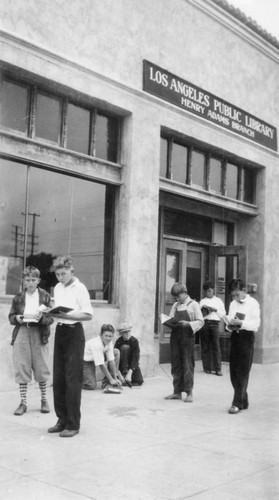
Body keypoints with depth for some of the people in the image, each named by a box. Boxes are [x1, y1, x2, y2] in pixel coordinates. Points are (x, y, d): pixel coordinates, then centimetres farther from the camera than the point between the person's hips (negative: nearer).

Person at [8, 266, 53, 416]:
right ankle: (23, 402, 10)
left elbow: (51, 318, -2)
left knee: (41, 369, 3)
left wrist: (41, 318, -22)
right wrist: (17, 318, -12)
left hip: (39, 334, -1)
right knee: (21, 368, 2)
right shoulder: (18, 297, 7)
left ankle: (44, 399, 20)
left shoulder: (45, 296, 2)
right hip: (21, 333, 2)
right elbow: (11, 317, 9)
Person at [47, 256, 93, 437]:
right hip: (60, 331, 7)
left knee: (72, 379, -4)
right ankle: (62, 419, 20)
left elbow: (88, 315, -12)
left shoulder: (80, 288, -8)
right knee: (58, 378, 8)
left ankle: (73, 424, 3)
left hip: (74, 332, -7)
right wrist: (52, 313, -4)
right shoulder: (57, 288, 12)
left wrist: (66, 315, -21)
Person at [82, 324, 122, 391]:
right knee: (91, 386, -23)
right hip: (85, 361, -8)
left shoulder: (109, 342, -13)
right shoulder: (96, 344, -34)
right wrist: (111, 380, -27)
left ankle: (106, 381, -2)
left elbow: (111, 361, -11)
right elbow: (101, 365, -32)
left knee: (116, 352, -3)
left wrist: (115, 378, -14)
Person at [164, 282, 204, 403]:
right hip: (175, 336, 5)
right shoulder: (175, 305, 14)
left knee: (187, 365, -3)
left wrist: (188, 324, -21)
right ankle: (177, 391, 15)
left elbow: (200, 321, -6)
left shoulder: (193, 305, -1)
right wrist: (169, 322, -6)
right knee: (175, 364, 8)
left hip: (187, 337, -5)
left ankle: (189, 392, 4)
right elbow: (171, 319, 16)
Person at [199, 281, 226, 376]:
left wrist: (215, 310, -5)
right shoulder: (202, 301, 18)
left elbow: (223, 314, 11)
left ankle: (218, 369, -9)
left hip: (214, 323, -1)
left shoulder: (218, 301, 17)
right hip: (204, 323, 1)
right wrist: (202, 312, -8)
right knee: (205, 347, -2)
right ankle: (207, 368, 4)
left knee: (216, 346, -9)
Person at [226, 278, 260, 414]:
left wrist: (240, 323, -24)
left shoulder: (253, 303, -6)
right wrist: (230, 324, -8)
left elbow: (256, 324, -13)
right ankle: (243, 401, 20)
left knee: (242, 372, -5)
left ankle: (237, 403, -2)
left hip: (246, 337, -6)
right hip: (235, 336, 6)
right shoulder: (233, 304, 12)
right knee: (233, 371, 7)